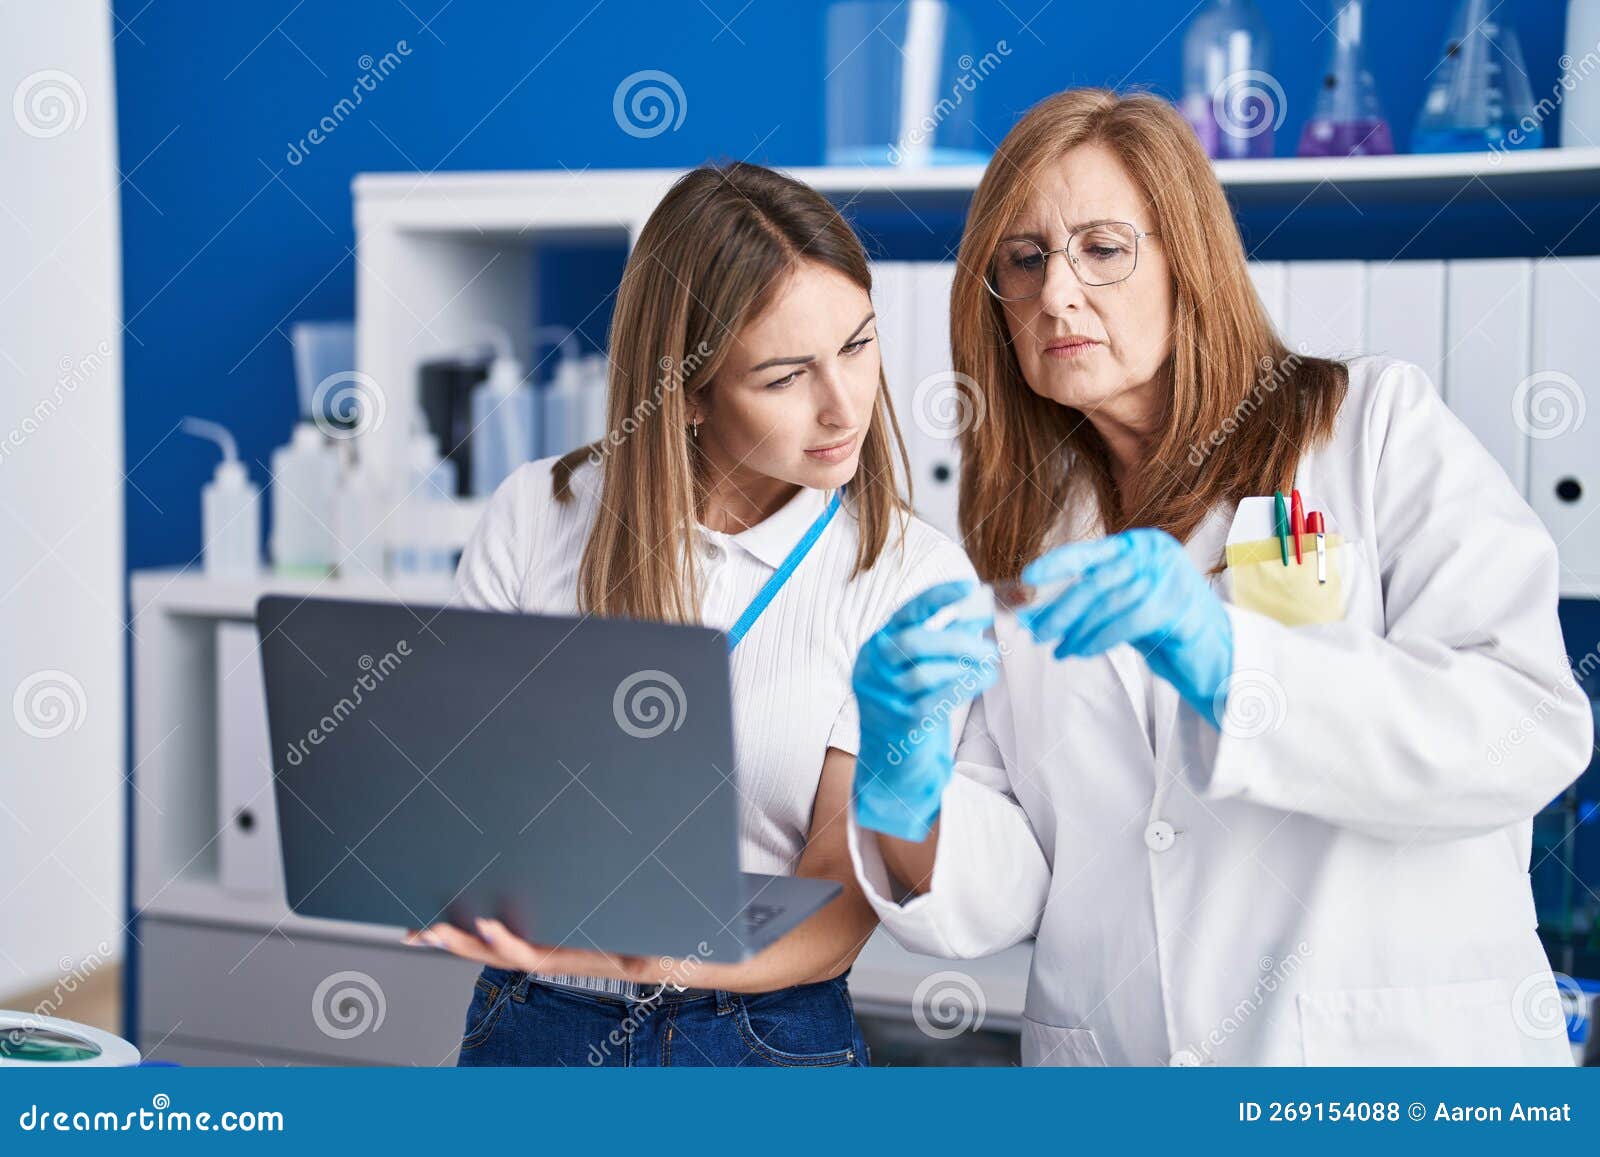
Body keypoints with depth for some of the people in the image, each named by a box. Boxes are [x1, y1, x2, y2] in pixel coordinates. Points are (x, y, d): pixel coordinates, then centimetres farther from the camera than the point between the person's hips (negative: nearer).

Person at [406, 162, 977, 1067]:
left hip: (767, 1035, -1)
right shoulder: (538, 517, -3)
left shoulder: (915, 577, -10)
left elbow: (837, 918, -13)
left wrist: (634, 957, -31)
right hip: (533, 1024, 2)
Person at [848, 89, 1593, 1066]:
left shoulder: (1378, 424, 4)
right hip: (1111, 1052, 4)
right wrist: (904, 801, -14)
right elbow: (995, 898, 6)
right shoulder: (1024, 533, 13)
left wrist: (1224, 665, -18)